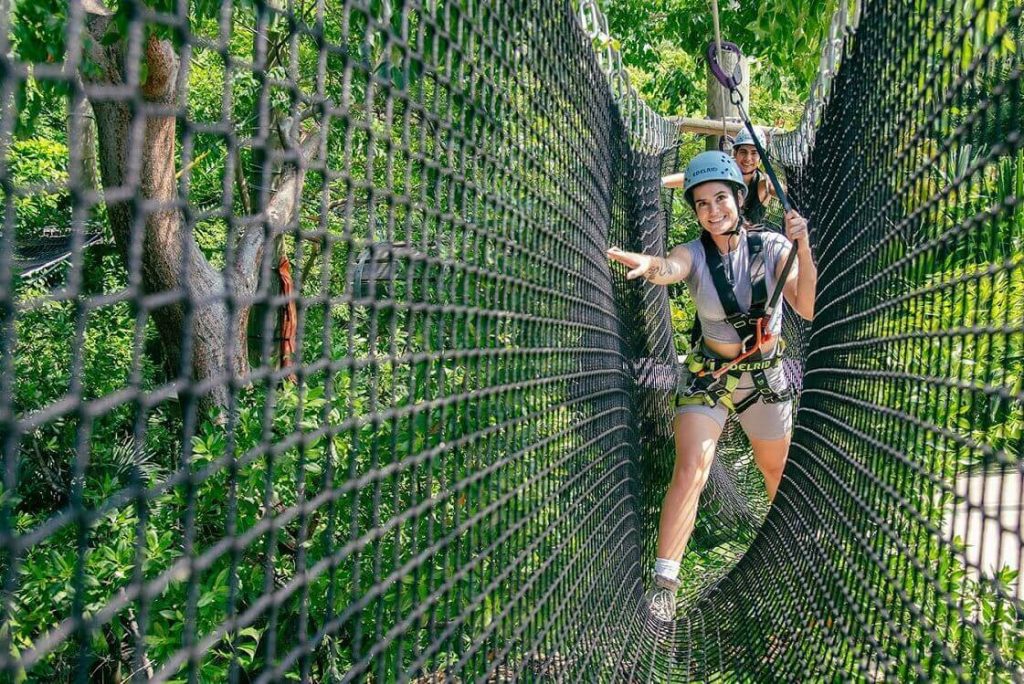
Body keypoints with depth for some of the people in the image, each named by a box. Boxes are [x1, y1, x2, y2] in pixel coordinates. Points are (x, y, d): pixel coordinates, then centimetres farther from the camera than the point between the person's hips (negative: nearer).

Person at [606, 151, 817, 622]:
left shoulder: (772, 248, -11)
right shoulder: (695, 254, -14)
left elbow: (807, 309, -21)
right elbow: (669, 268, -40)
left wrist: (803, 248, -34)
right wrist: (649, 264, -64)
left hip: (766, 375, 1)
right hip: (709, 375, -1)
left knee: (776, 470, 18)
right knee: (690, 470, -19)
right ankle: (664, 581, -16)